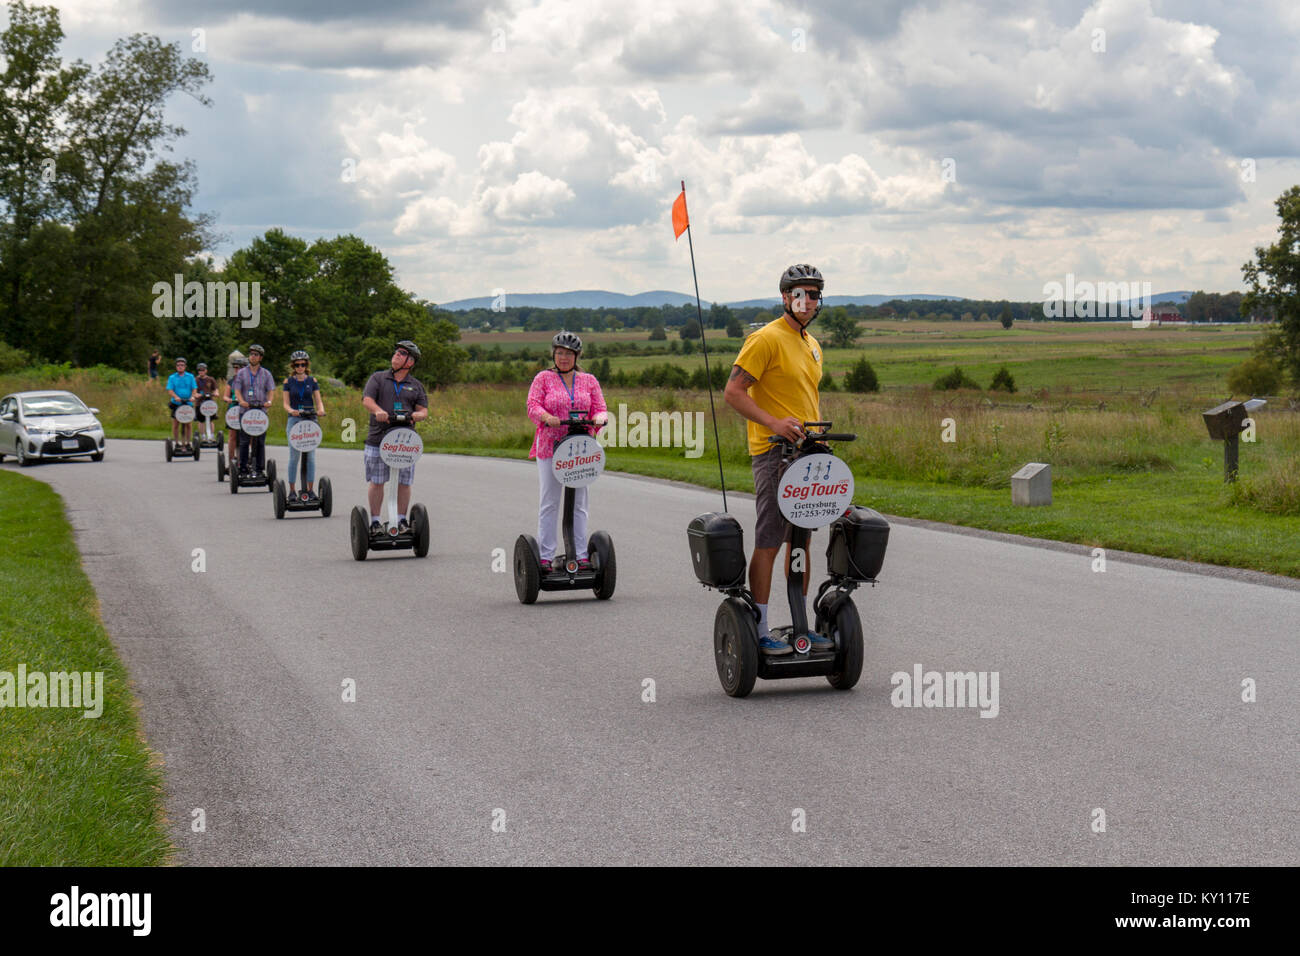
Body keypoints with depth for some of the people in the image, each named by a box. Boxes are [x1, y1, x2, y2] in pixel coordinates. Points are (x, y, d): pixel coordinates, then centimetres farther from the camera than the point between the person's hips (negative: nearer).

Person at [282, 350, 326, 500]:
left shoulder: (312, 381, 8)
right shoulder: (288, 382, 5)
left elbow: (318, 401, 5)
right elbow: (286, 403, 2)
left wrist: (321, 409, -17)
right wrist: (291, 410, -20)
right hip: (294, 420, -1)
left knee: (311, 455, -3)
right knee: (294, 455, -4)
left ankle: (310, 489, 2)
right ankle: (292, 490, 1)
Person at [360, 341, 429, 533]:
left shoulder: (416, 386, 13)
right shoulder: (378, 378, 9)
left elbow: (424, 411, 8)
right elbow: (367, 399, -5)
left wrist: (418, 415, -17)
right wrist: (378, 410, -27)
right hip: (378, 439, -1)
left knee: (404, 483, 2)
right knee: (377, 482, 1)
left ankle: (401, 520, 14)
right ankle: (375, 521, 9)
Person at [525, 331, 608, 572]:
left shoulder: (589, 380, 12)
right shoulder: (543, 378, 5)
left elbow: (600, 408, 9)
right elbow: (533, 406, -5)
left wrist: (599, 417, -15)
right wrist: (547, 417, -26)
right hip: (550, 448, -2)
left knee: (579, 504, 4)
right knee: (548, 503, -3)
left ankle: (581, 555, 8)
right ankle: (545, 556, -1)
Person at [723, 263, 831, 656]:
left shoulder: (812, 345, 19)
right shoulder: (767, 339, -9)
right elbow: (733, 391, -15)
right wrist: (773, 423, -25)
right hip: (773, 451, -9)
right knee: (768, 543, -8)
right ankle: (761, 631, -5)